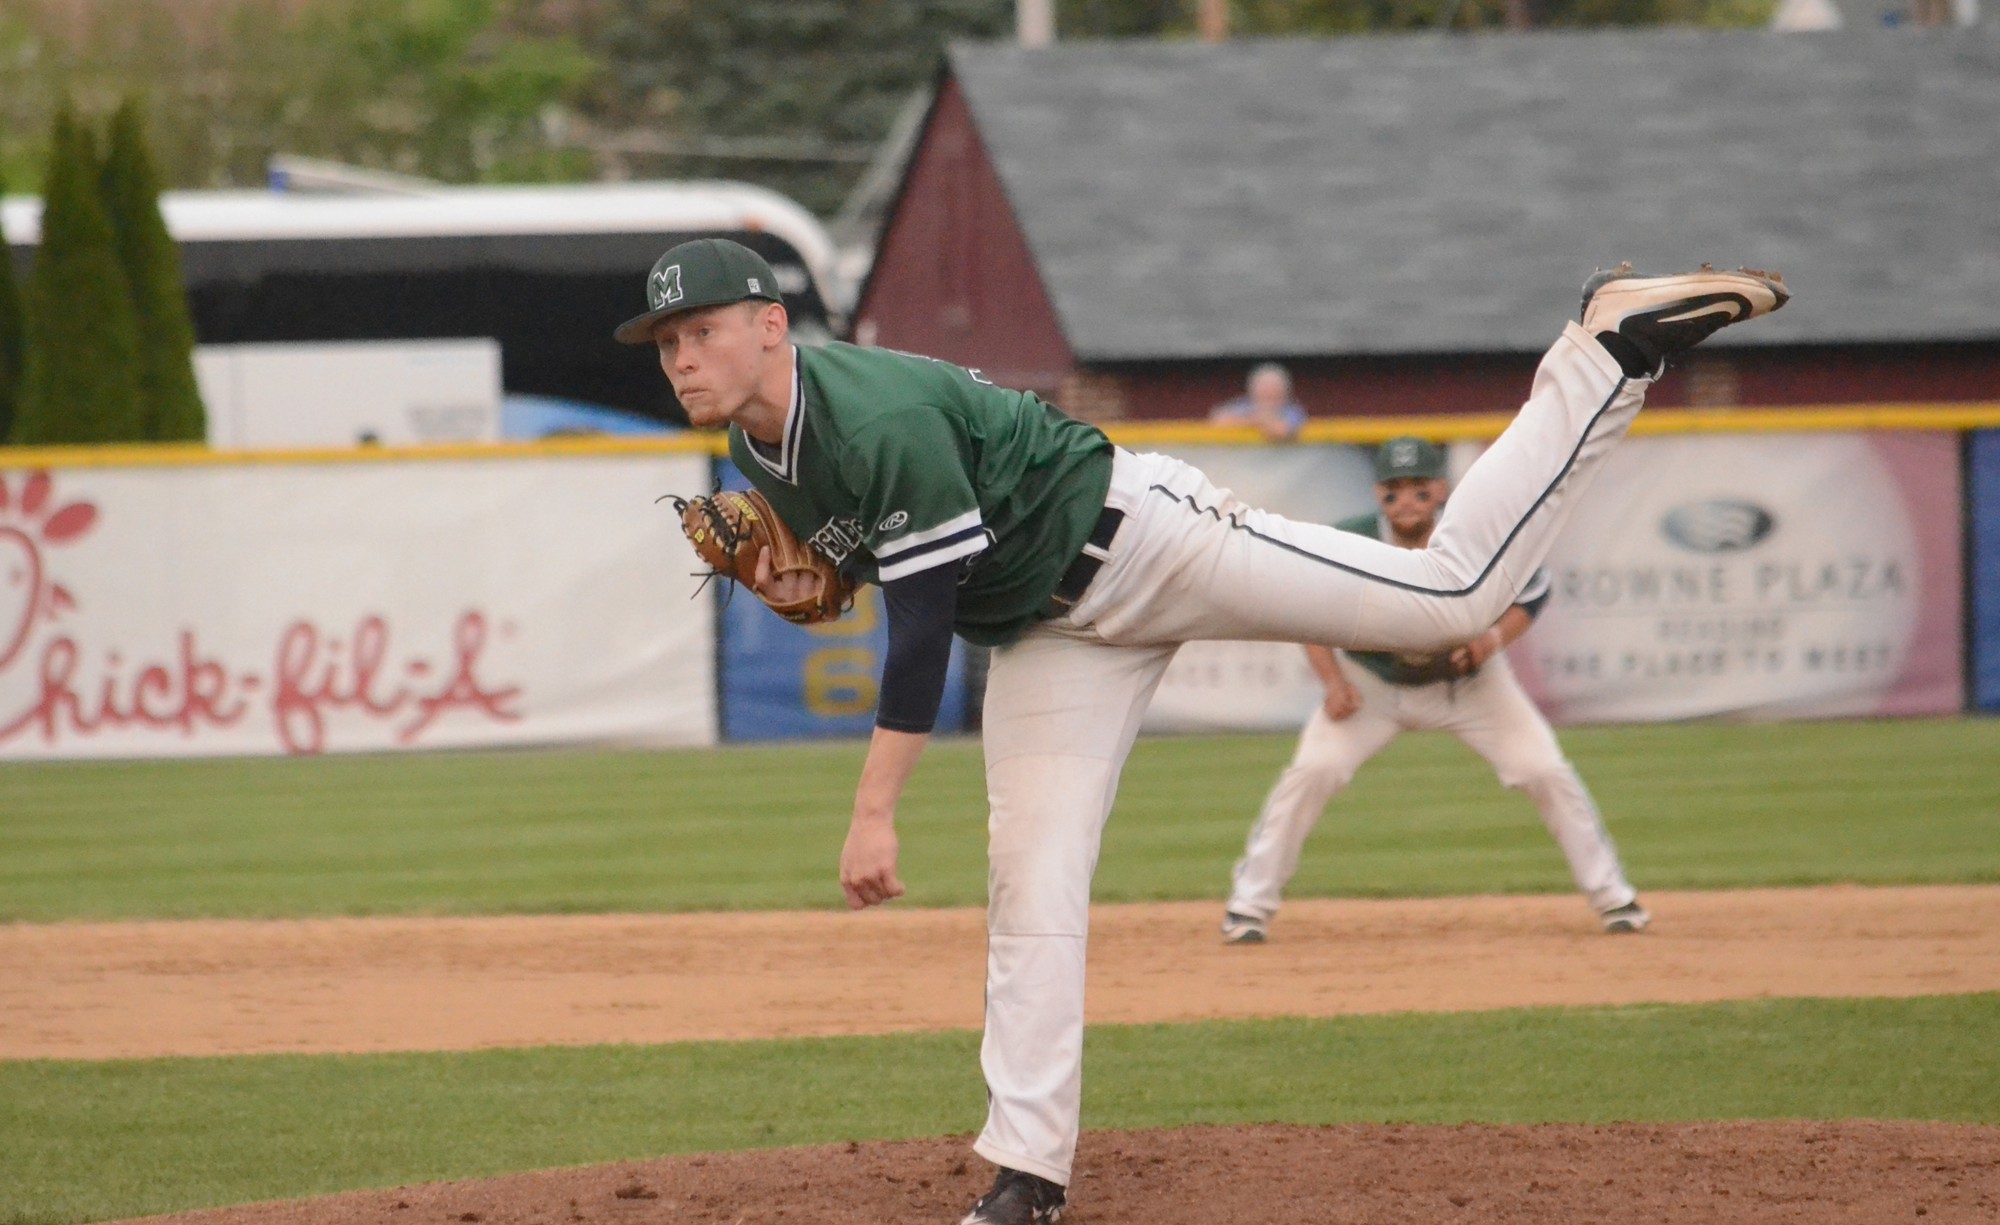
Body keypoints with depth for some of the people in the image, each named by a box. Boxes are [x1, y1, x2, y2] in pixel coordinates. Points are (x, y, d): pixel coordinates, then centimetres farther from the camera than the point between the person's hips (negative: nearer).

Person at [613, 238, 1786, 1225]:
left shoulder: (881, 420, -30)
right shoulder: (761, 447, -1)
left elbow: (927, 617, -30)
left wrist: (875, 813, -31)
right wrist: (805, 585, -3)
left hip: (1138, 540, -8)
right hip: (1045, 631, 8)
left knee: (1454, 591, -11)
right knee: (1030, 883, 1)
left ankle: (1617, 339, 0)